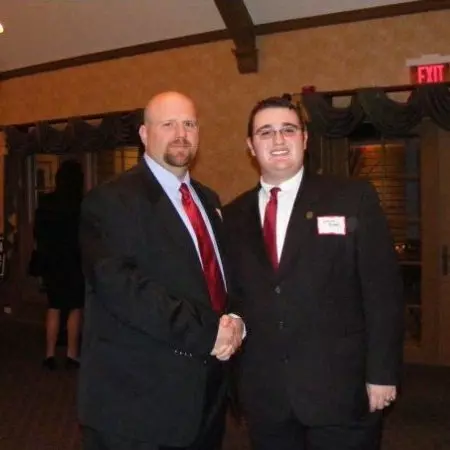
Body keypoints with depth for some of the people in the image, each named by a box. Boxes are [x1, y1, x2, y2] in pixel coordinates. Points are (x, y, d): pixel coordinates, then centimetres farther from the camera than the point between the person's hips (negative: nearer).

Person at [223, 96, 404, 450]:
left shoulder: (354, 198, -3)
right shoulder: (234, 216, 7)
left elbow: (383, 290, -5)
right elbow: (233, 295, 10)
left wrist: (382, 373, -8)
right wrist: (232, 375, 4)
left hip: (340, 390, -2)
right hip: (264, 395, 3)